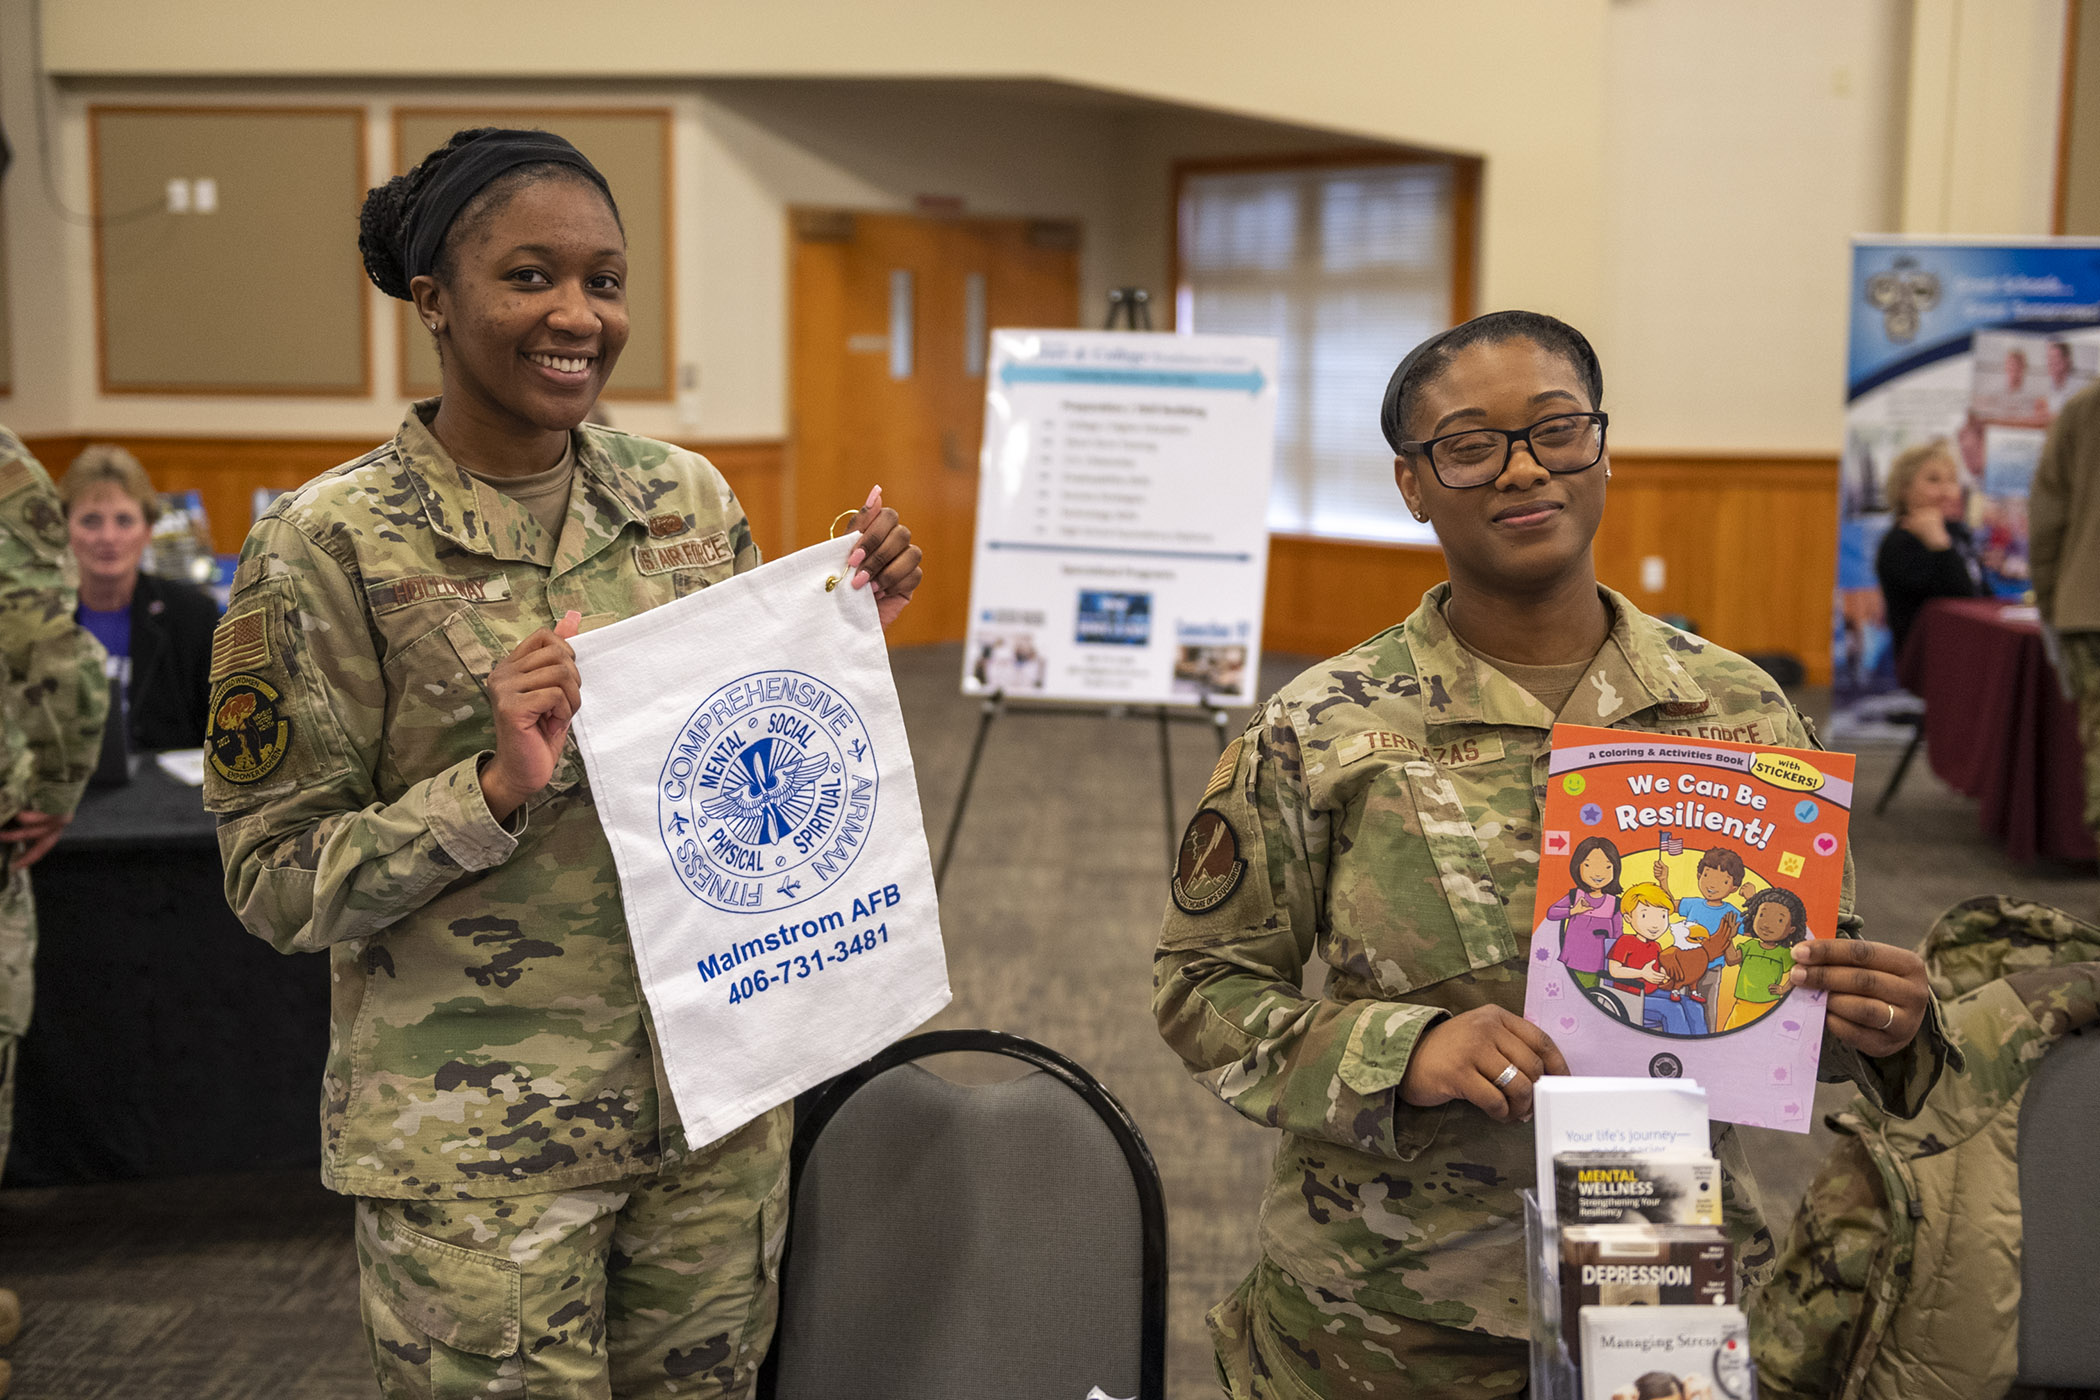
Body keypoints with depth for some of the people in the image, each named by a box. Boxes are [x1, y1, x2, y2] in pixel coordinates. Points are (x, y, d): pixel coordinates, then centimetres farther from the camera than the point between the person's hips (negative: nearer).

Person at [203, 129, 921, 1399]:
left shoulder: (686, 496, 2)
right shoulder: (333, 543, -12)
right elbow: (275, 884, -10)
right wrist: (498, 786, -23)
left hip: (714, 1093, 5)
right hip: (482, 1141, -4)